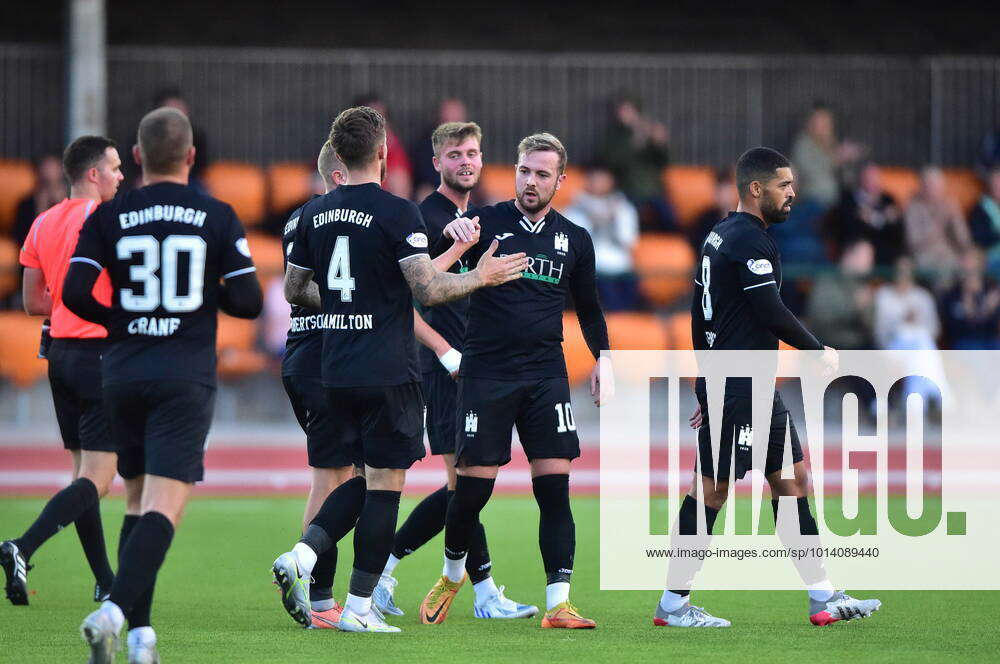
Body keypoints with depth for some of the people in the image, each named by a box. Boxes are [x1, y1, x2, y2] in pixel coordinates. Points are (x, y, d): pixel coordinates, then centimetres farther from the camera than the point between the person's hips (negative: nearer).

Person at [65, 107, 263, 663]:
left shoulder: (109, 217, 1)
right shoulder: (218, 218, -1)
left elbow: (75, 292, -8)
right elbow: (247, 302, -3)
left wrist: (116, 320, 11)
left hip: (124, 373, 3)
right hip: (186, 380, -3)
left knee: (140, 502, 17)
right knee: (164, 508, -10)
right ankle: (113, 612, -31)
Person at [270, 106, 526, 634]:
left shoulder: (314, 213, 7)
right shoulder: (396, 213, -12)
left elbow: (294, 290, 15)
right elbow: (428, 290, -16)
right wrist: (480, 277, -2)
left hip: (336, 370, 7)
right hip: (388, 372, -6)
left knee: (366, 477, 18)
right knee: (385, 484, 1)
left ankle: (301, 557, -2)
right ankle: (359, 608, 0)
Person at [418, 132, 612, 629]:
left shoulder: (574, 240, 11)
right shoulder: (486, 224, 1)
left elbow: (588, 308, 23)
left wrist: (602, 358, 10)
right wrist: (448, 236, -24)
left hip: (545, 375, 2)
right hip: (485, 373, -2)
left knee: (555, 487, -8)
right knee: (472, 488, -2)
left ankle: (558, 603, -9)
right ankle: (452, 576, 25)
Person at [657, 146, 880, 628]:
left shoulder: (719, 236, 17)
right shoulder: (750, 240, -14)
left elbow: (700, 313, 21)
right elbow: (771, 312, -20)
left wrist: (708, 383, 24)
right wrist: (819, 351, -5)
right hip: (739, 388, -11)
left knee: (791, 479, 10)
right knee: (712, 489, -5)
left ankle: (823, 597, 11)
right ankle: (673, 603, 0)